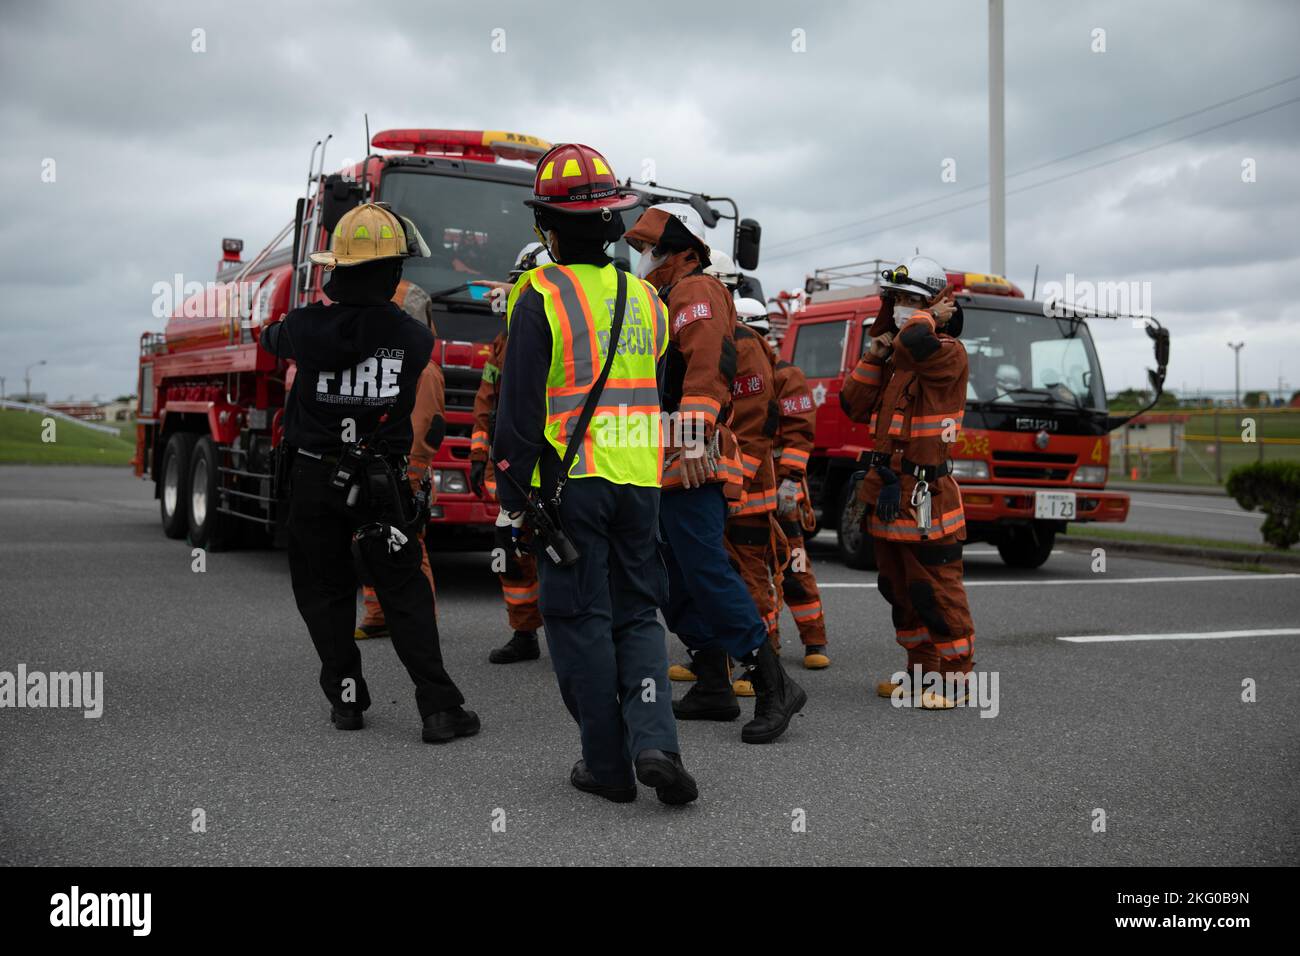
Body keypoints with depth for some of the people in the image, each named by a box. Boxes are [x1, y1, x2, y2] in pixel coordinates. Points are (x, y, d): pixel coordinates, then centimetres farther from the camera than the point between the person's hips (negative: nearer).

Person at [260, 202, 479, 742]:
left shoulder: (307, 327, -8)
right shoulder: (413, 337, -10)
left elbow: (271, 339, 14)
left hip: (315, 479, 1)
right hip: (383, 482, 0)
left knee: (325, 594, 15)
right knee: (405, 595, 5)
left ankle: (346, 699, 16)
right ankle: (439, 707, -1)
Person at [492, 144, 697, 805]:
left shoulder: (541, 296, -8)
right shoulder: (643, 298, 10)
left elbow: (520, 406, -11)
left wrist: (513, 493, -4)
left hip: (570, 482, -5)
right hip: (638, 480, 5)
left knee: (581, 620, 5)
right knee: (638, 615, 13)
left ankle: (608, 764, 11)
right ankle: (654, 742, -3)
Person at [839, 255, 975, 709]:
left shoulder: (948, 352, -11)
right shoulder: (896, 360, 16)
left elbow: (915, 342, -34)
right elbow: (855, 406, 12)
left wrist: (928, 319, -12)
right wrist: (876, 355, 3)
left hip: (924, 497, -9)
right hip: (888, 492, 9)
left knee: (937, 590, -3)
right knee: (901, 590, 15)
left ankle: (955, 679, 7)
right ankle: (921, 672, 26)